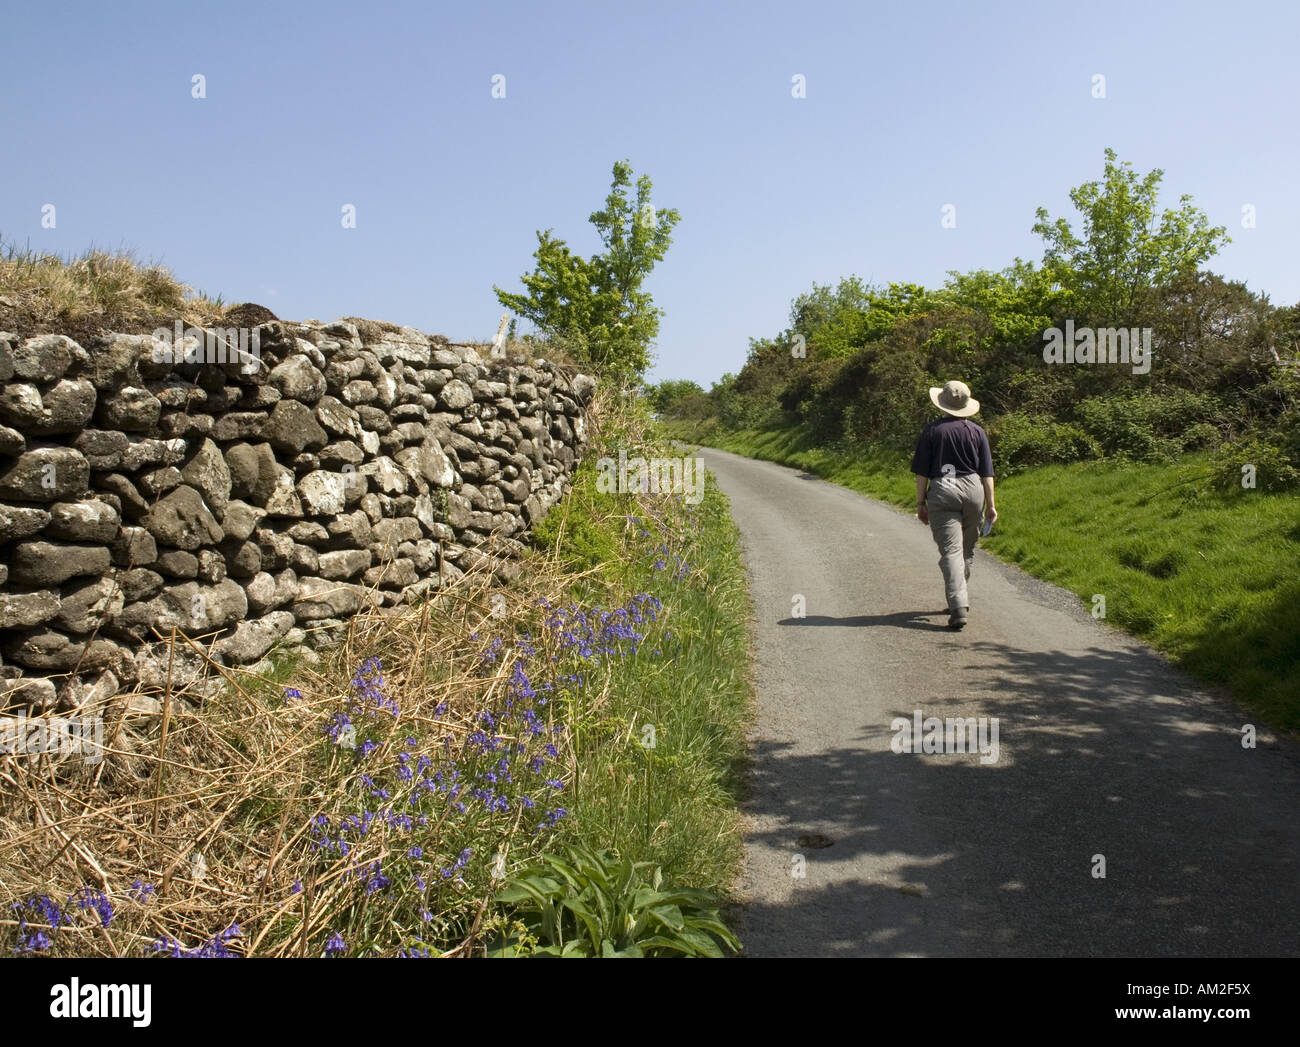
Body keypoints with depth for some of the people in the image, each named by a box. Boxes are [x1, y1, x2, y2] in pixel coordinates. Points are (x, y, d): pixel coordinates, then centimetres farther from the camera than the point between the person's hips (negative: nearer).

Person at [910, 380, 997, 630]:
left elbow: (922, 470, -3)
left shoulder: (932, 430, -1)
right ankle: (959, 600, 31)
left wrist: (920, 502, 4)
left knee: (951, 551, -6)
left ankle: (959, 608, -18)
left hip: (942, 490, -3)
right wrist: (990, 504, 9)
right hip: (972, 489, 3)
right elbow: (986, 472, 5)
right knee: (966, 549, 18)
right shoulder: (977, 431, 6)